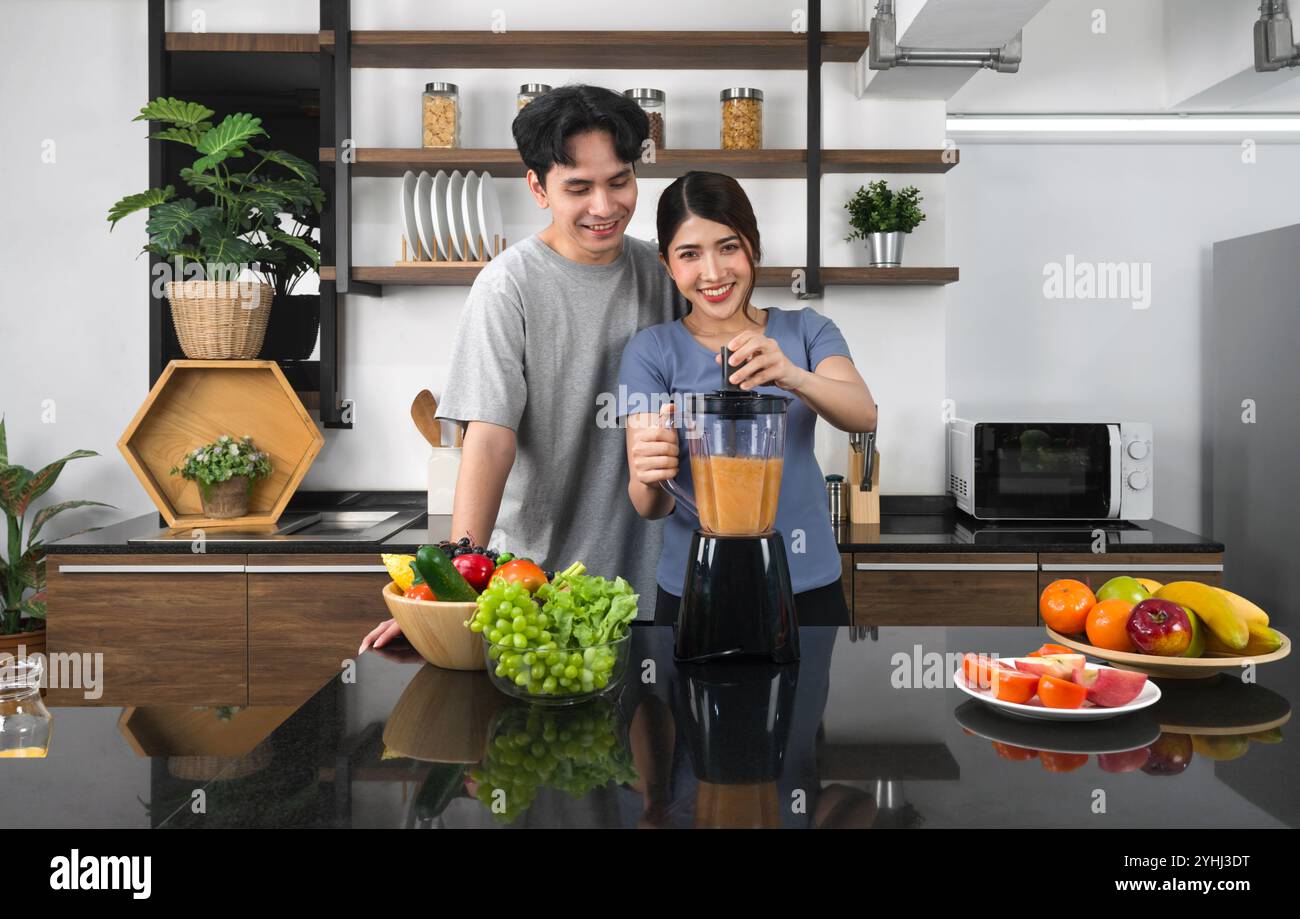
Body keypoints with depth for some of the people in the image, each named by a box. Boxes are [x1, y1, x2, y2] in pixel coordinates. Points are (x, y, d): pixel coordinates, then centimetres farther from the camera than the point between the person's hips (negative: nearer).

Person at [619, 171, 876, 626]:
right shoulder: (651, 350, -3)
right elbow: (652, 507, -10)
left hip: (809, 589, 1)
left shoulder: (807, 331, 2)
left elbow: (864, 415, -17)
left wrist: (793, 377, -37)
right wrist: (650, 480, -34)